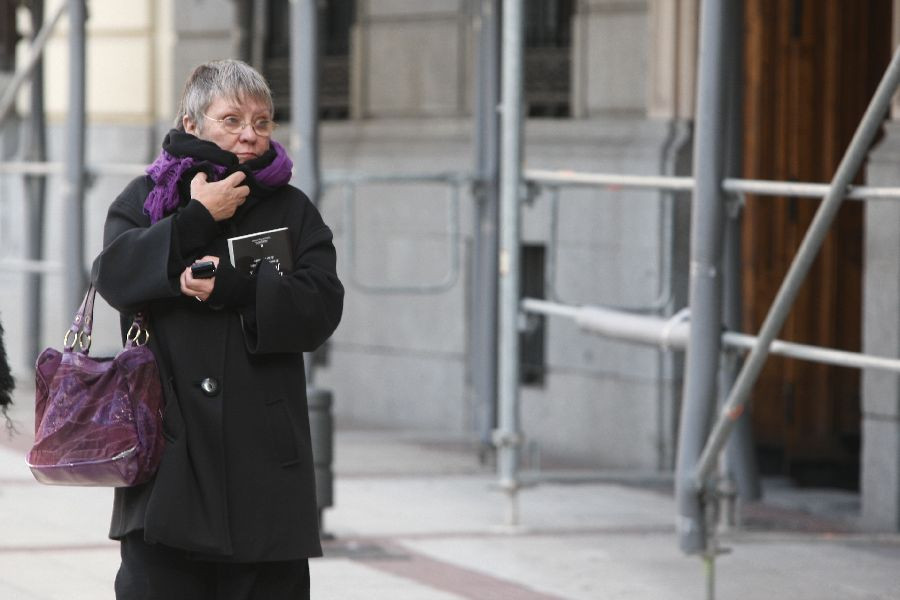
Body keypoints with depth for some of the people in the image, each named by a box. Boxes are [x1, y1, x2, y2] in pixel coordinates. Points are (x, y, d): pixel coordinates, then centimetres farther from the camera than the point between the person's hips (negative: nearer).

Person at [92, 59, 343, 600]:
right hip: (168, 451, -1)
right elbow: (115, 273, -8)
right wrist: (197, 219, -10)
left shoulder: (292, 210, 12)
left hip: (265, 453, 1)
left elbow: (322, 306, -2)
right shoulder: (147, 198, 11)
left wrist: (231, 284, -13)